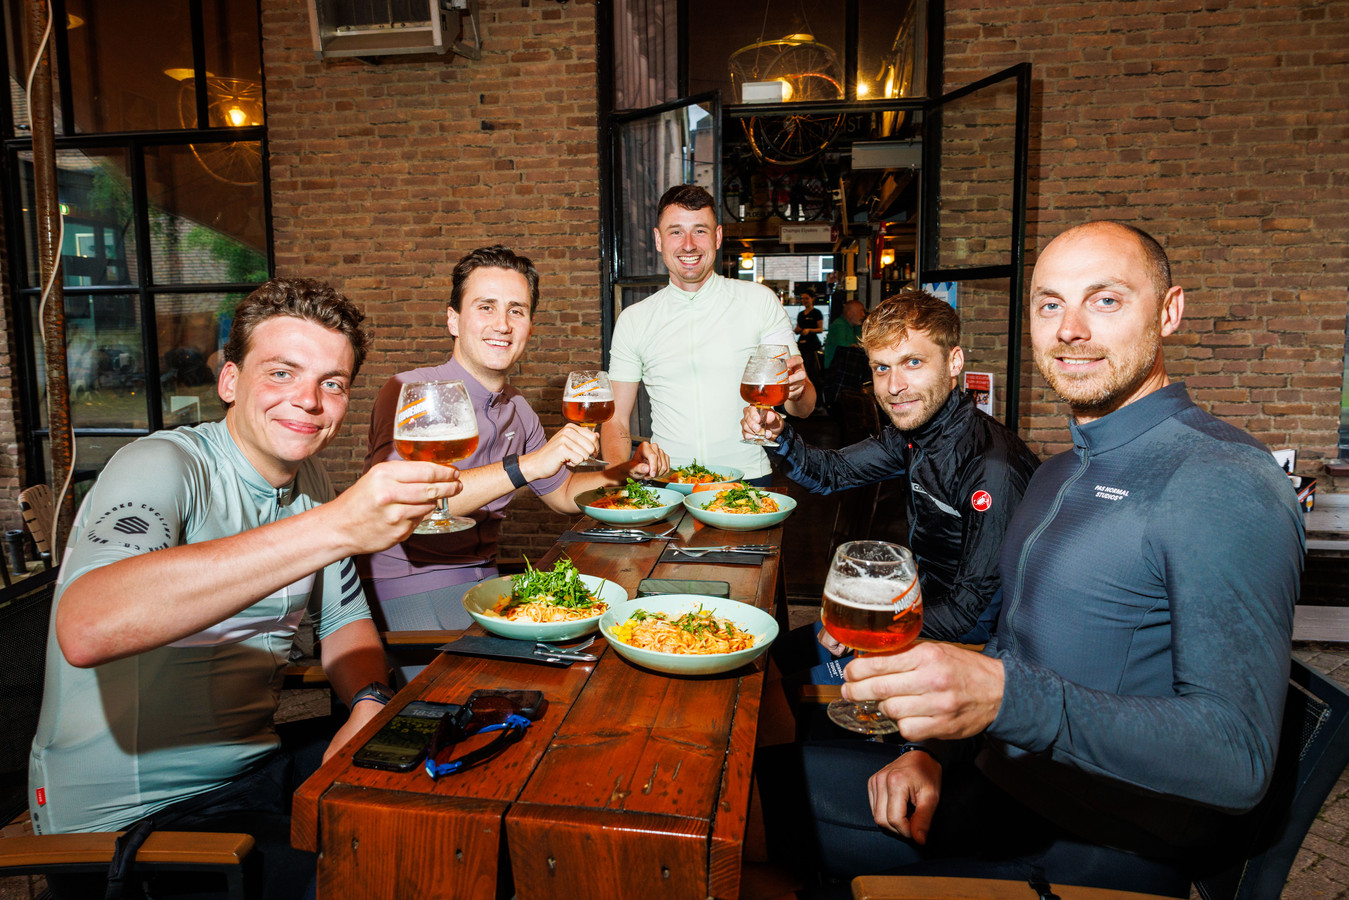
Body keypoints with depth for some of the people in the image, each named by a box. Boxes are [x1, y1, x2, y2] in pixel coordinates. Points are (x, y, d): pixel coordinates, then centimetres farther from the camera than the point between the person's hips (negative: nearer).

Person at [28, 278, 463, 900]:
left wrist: (368, 703, -10)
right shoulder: (163, 467, -20)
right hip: (128, 815, -7)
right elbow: (86, 630, -40)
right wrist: (336, 527, -46)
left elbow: (344, 618, 12)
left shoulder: (308, 477, 4)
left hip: (258, 765, 7)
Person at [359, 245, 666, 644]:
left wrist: (624, 471, 2)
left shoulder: (517, 409, 9)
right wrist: (527, 466, -36)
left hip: (483, 579, 7)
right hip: (408, 588, -7)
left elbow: (562, 492, 21)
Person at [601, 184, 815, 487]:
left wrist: (795, 390, -19)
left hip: (748, 477, -1)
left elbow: (804, 407, 5)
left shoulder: (760, 300, 4)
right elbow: (616, 420, 10)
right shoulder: (633, 320, 8)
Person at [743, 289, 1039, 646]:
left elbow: (971, 608, -25)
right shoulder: (913, 431, -4)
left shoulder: (993, 465, -28)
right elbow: (831, 472, 10)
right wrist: (779, 435, -10)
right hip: (929, 600, 7)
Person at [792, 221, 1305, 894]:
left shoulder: (1227, 483, -19)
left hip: (1110, 844, -7)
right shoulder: (1057, 475, 11)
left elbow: (1238, 760, -25)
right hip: (999, 784, 8)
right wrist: (932, 745, 2)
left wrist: (1007, 697, -38)